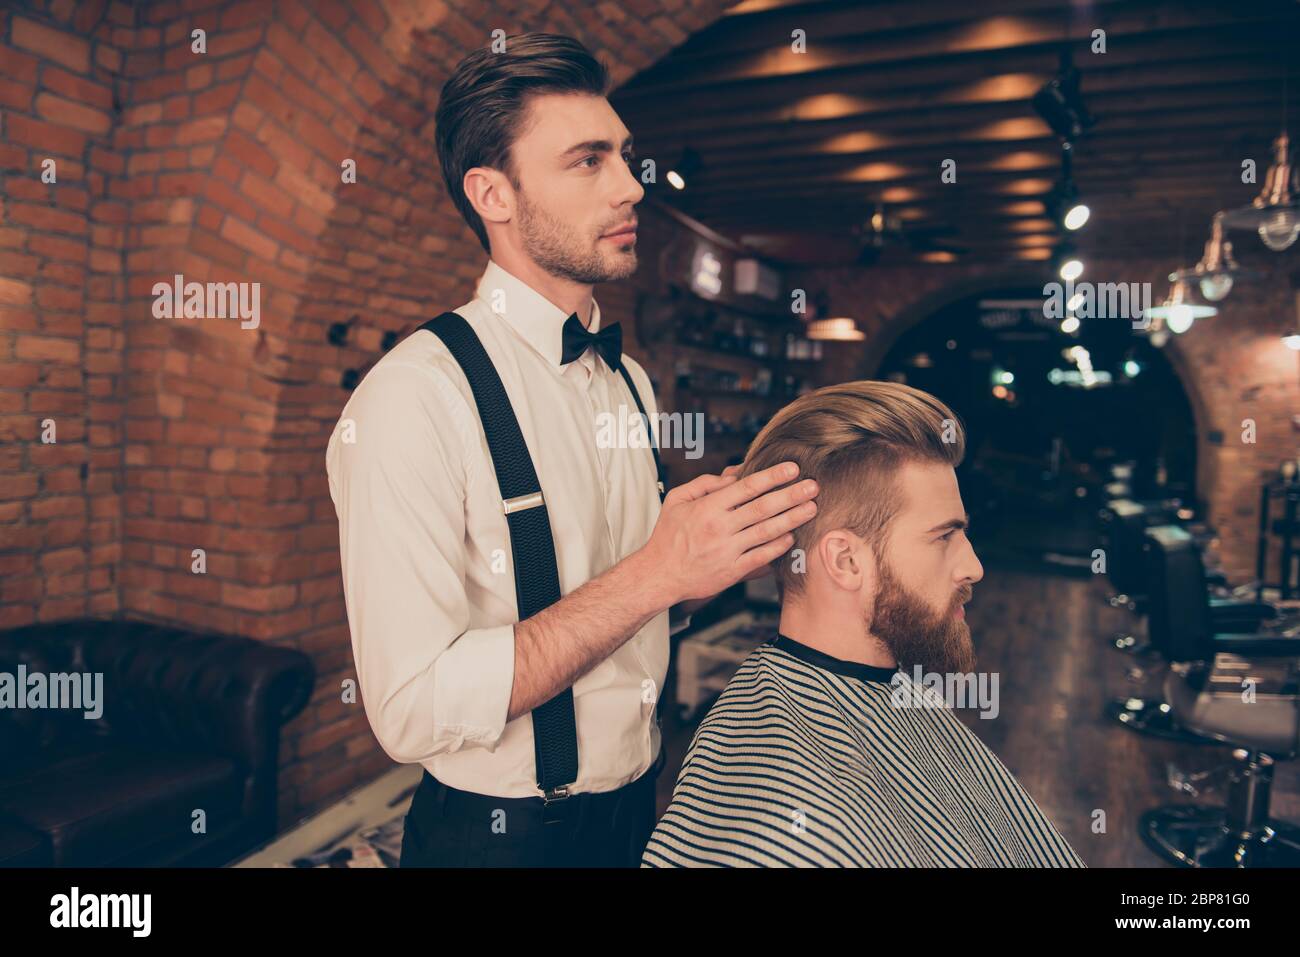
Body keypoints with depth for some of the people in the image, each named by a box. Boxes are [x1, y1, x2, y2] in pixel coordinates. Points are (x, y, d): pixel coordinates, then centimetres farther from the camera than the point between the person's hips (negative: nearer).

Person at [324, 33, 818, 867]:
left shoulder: (629, 379, 2)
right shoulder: (414, 395, -21)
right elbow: (414, 710, -25)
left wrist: (728, 546, -8)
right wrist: (655, 573, -29)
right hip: (505, 836, -6)